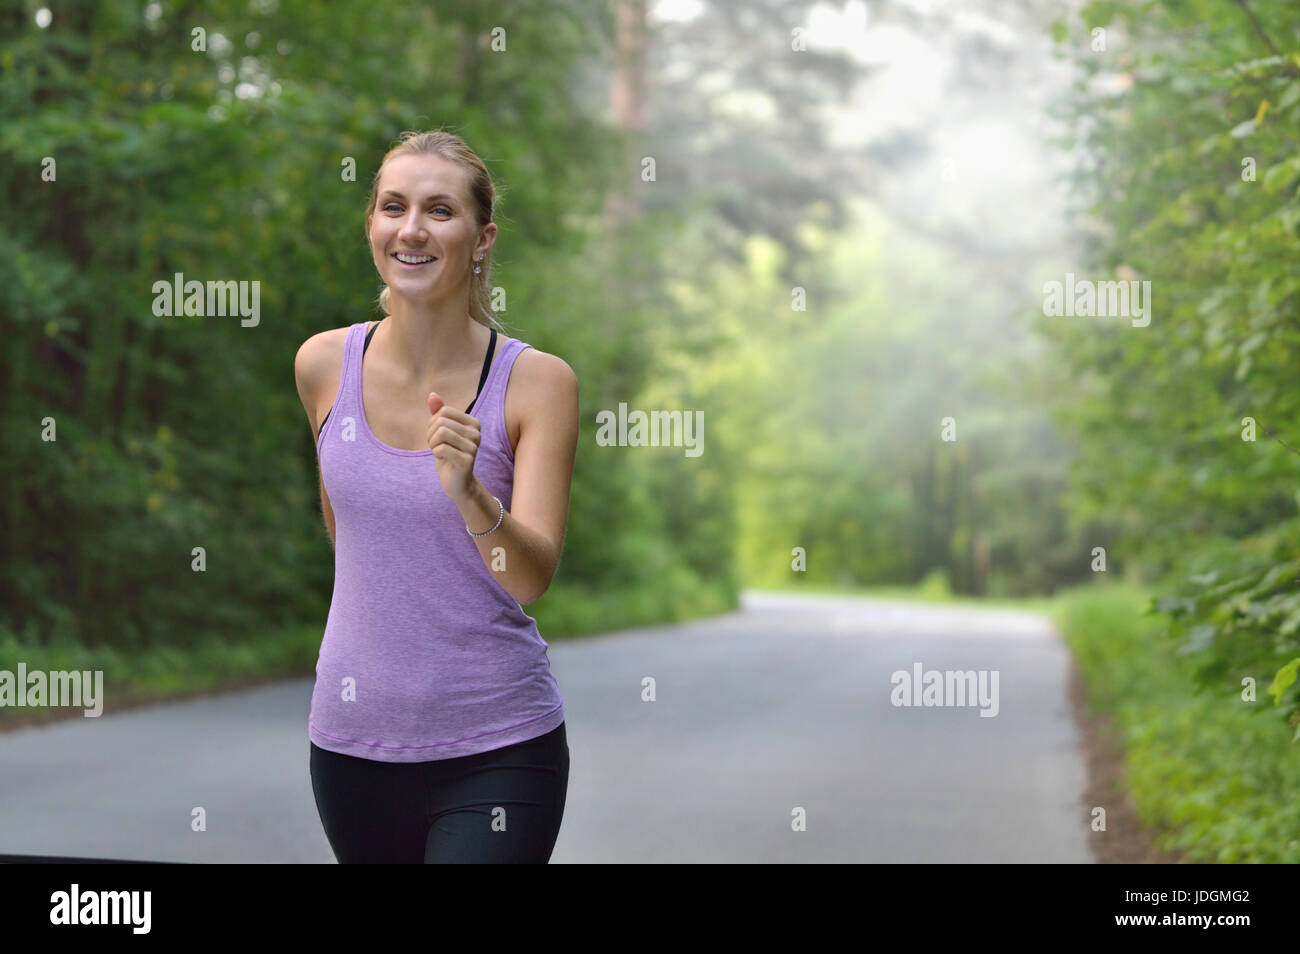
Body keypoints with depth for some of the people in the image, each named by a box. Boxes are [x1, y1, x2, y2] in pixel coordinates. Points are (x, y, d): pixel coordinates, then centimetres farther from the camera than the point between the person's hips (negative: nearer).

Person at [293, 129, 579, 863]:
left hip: (496, 748, -3)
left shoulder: (537, 381, -10)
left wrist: (470, 497, -34)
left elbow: (533, 580, -16)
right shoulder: (324, 364, -2)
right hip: (352, 742, 4)